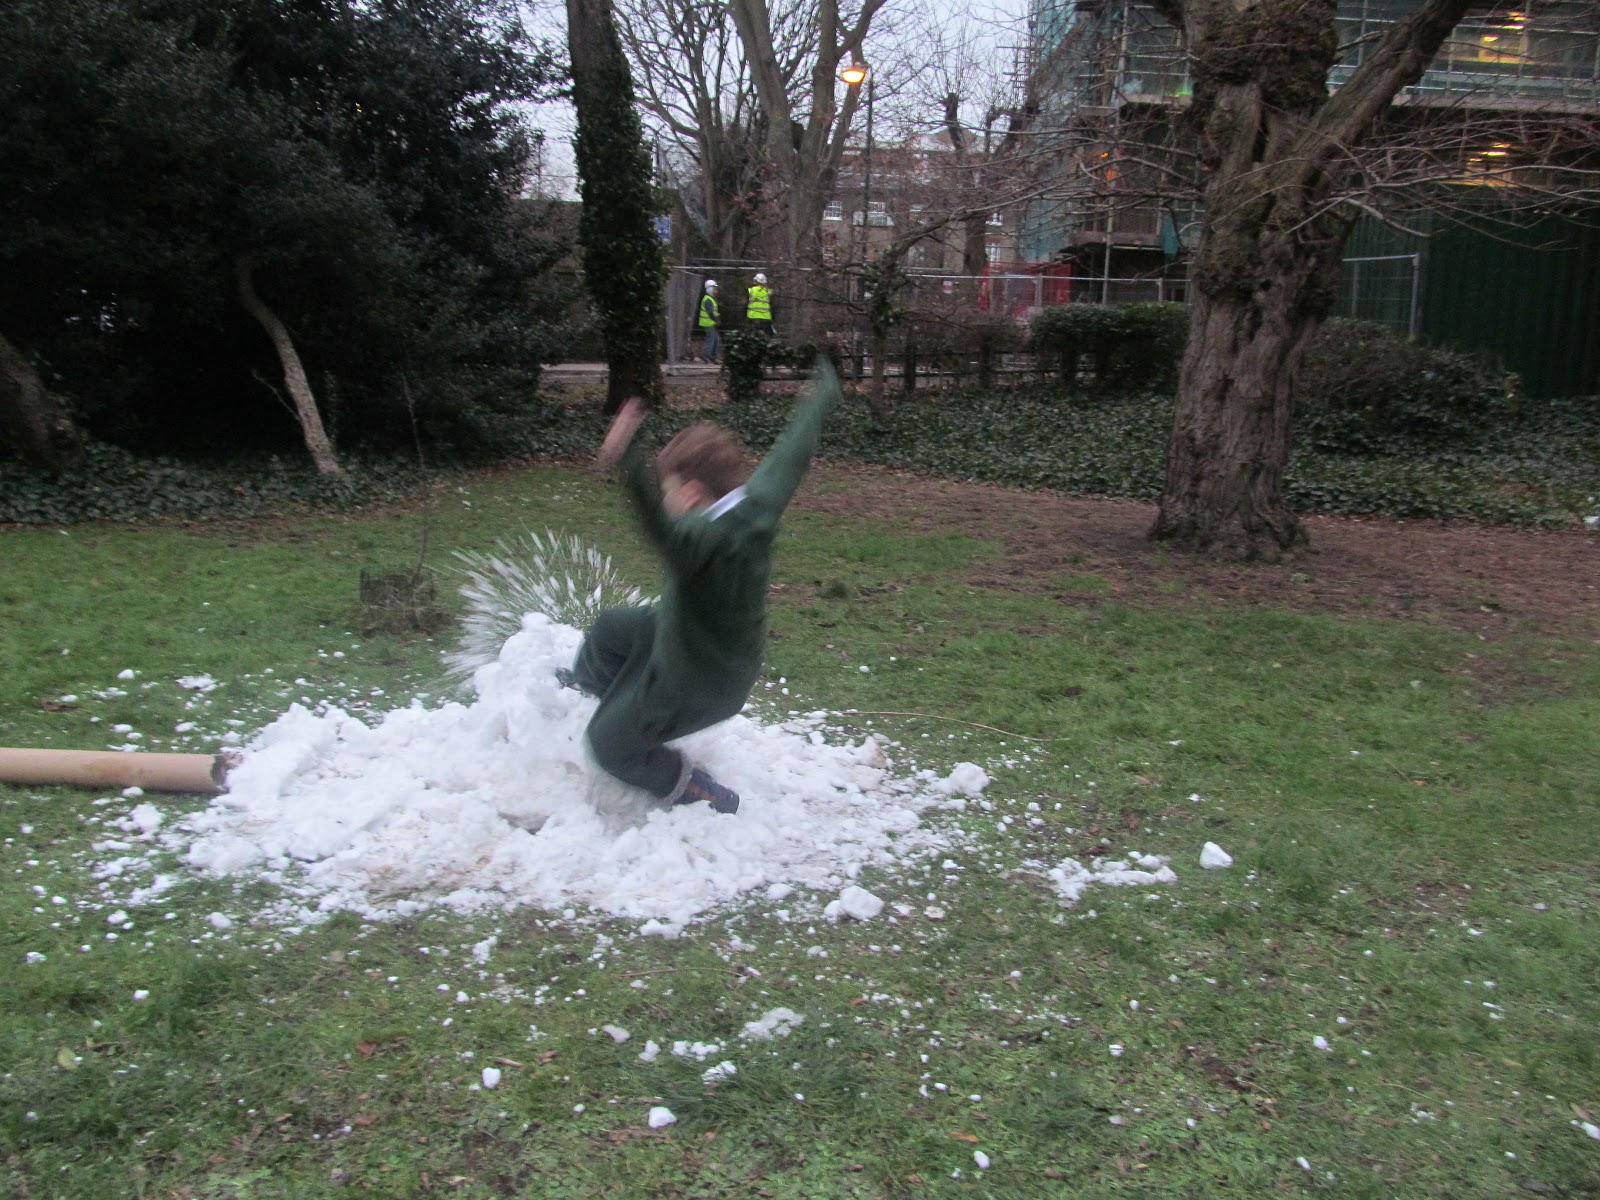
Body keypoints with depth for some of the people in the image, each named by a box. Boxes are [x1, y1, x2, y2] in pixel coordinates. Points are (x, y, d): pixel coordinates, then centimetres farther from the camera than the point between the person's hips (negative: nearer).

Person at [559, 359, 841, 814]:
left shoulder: (712, 538, -41)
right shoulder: (759, 501, -18)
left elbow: (664, 530, -63)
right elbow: (791, 453, -1)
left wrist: (628, 460, -78)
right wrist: (820, 397, 17)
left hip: (695, 685, -9)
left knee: (611, 744, 12)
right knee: (611, 628, 26)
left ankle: (708, 801, 21)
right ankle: (584, 682, 59)